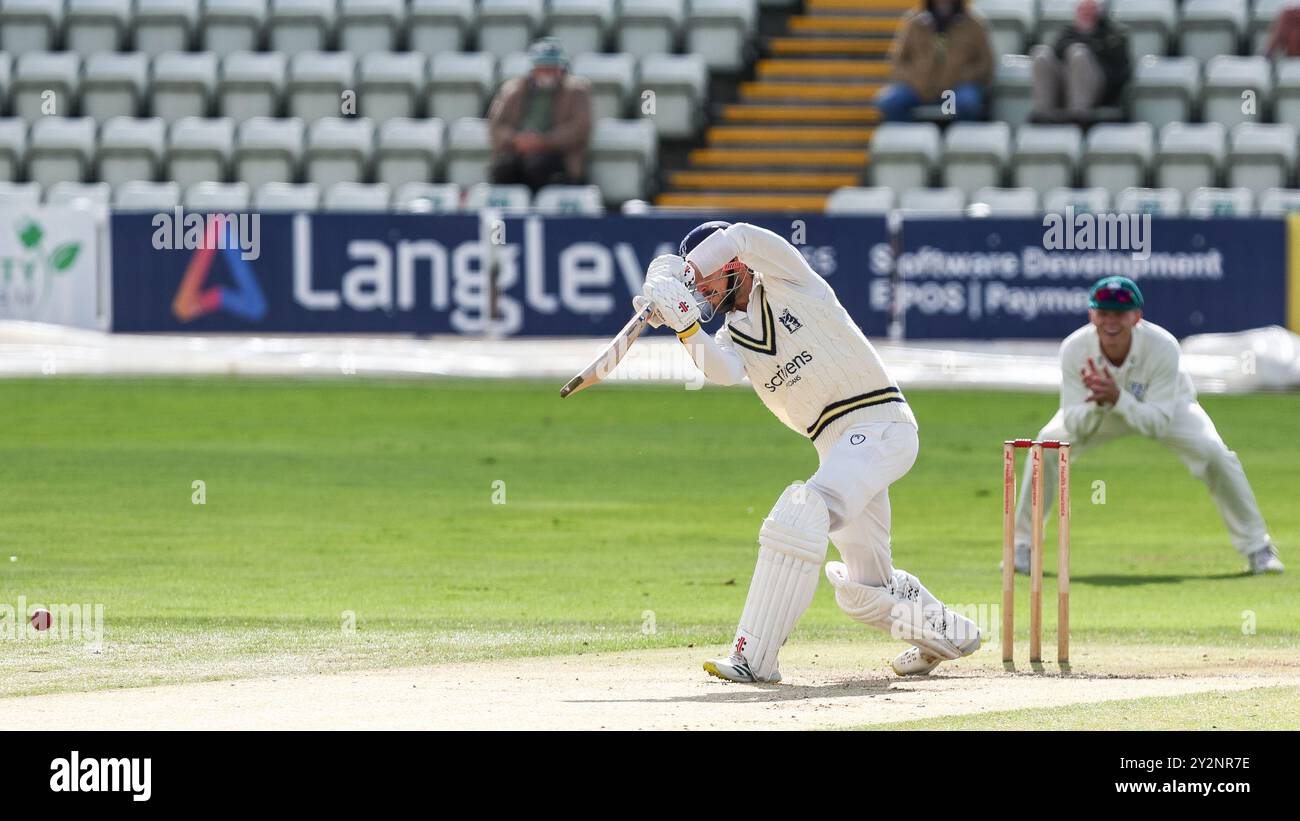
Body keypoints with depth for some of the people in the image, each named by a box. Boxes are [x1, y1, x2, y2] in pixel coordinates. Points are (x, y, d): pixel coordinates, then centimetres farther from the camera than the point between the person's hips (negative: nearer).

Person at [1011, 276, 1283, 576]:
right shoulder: (1074, 349, -32)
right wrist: (1098, 402, -51)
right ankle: (1023, 545, -5)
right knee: (1048, 446, -22)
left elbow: (1158, 424, -38)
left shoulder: (1163, 347, -37)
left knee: (1214, 453, -23)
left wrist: (1117, 398, -54)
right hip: (1096, 408, 1)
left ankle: (1256, 547, -4)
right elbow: (1075, 427, -31)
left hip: (1166, 405, -1)